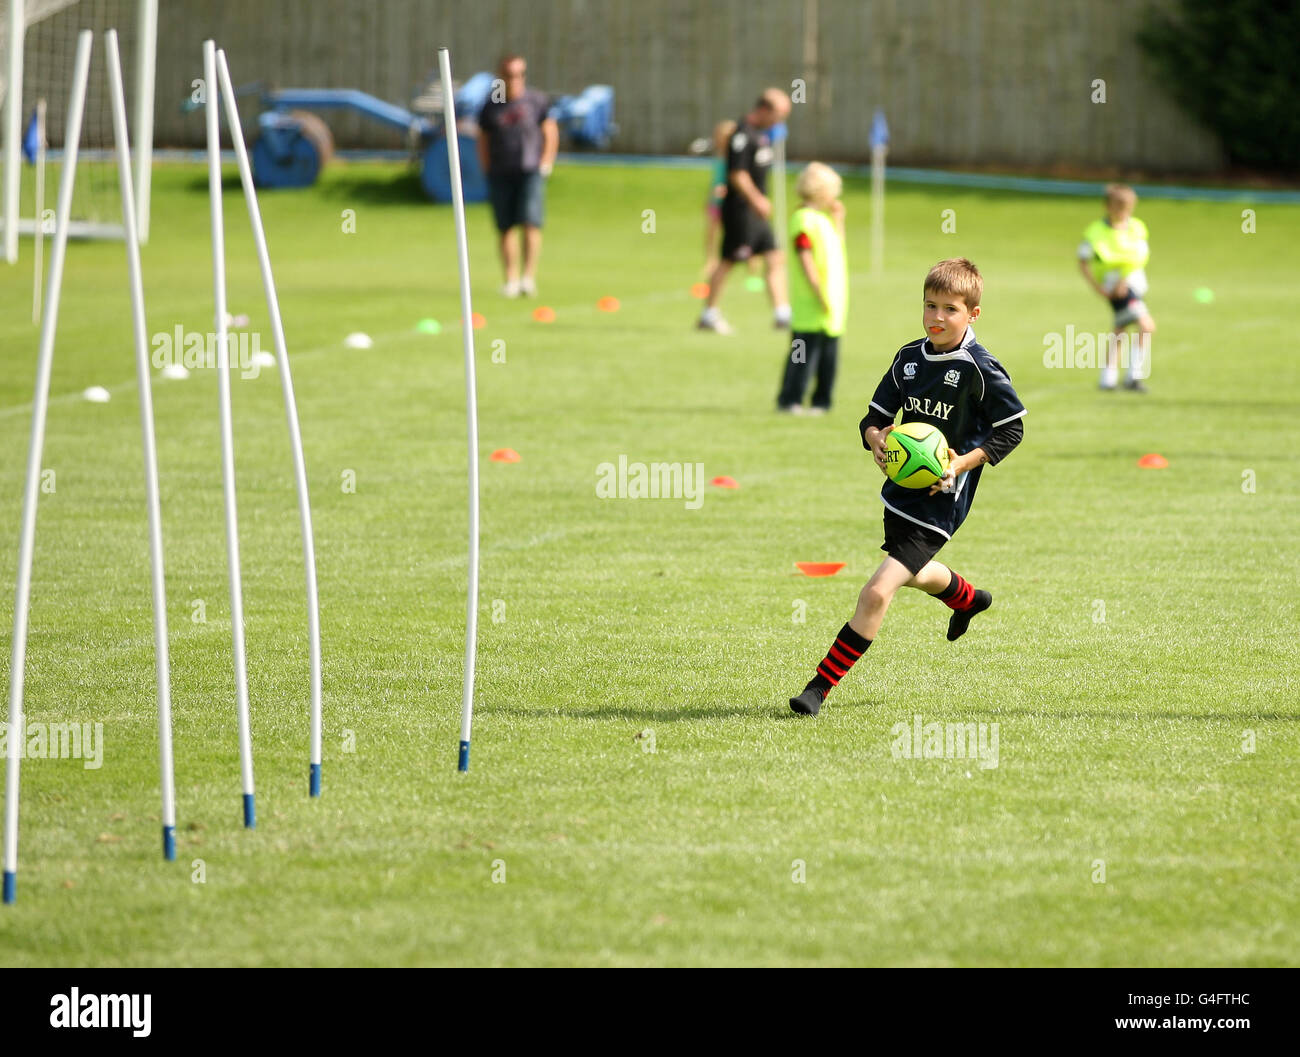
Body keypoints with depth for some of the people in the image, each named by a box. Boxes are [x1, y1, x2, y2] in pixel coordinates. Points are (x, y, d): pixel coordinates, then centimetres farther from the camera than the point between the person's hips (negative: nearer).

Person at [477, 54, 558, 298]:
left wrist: (545, 164, 0)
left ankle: (529, 276, -13)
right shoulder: (491, 106, 7)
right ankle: (511, 280, 9)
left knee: (530, 223, -14)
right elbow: (483, 140, 13)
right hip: (500, 175, 2)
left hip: (530, 171, -2)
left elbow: (551, 133, 9)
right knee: (505, 229, 2)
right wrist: (487, 170, 4)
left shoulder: (536, 101, 4)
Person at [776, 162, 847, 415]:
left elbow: (837, 249, 22)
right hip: (811, 307, -9)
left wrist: (838, 220, 15)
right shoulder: (804, 219, -13)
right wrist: (819, 292, -21)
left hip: (832, 302, 9)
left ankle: (821, 400, 15)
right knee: (805, 351, -8)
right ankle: (789, 400, -6)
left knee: (829, 353, 10)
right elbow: (806, 259, -18)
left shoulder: (824, 219, 16)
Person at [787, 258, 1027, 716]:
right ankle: (968, 599, 68)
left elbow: (1011, 428, -9)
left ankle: (821, 686, -11)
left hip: (940, 502, -8)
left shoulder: (980, 369, -16)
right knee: (915, 574, 34)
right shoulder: (909, 358, 2)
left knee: (877, 592, -17)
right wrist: (876, 439, -16)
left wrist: (963, 463, -20)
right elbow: (875, 416, 8)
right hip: (902, 487, 8)